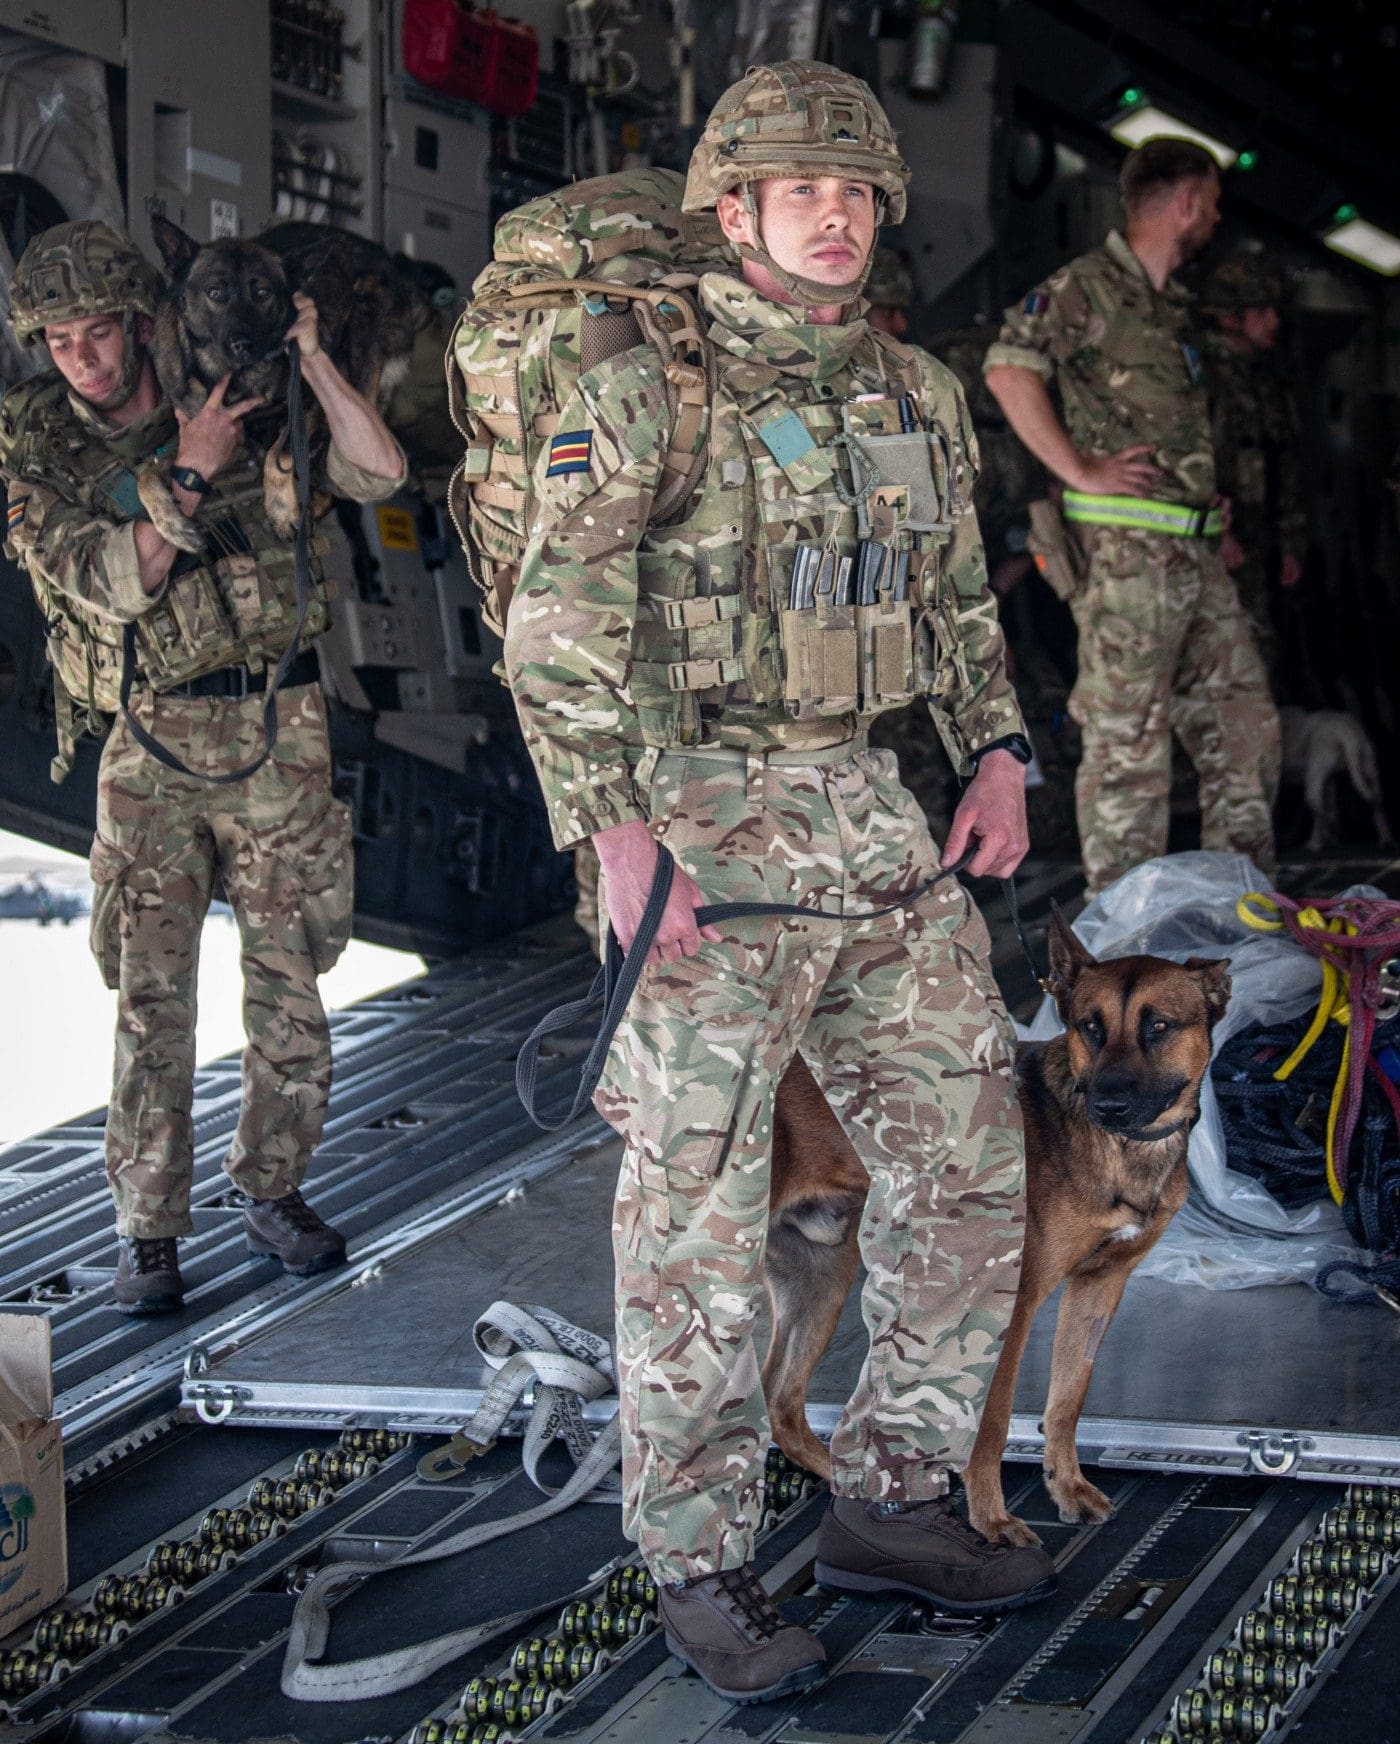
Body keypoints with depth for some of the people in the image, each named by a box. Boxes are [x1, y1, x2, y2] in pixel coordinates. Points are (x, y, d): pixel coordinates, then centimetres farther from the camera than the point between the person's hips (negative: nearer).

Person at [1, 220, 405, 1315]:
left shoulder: (234, 408, 4)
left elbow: (377, 473, -5)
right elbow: (108, 583, -12)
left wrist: (306, 355, -10)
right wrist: (186, 475, -16)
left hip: (278, 733, 2)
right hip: (152, 744, -1)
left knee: (290, 980, 7)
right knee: (153, 994, -4)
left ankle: (271, 1190, 23)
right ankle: (149, 1234, 4)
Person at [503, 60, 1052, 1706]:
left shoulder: (918, 396, 11)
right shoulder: (641, 399, -8)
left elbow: (958, 601, 22)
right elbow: (556, 641, -11)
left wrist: (997, 753, 7)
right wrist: (619, 845, -19)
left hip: (871, 819, 7)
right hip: (703, 825, -6)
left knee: (967, 1160, 8)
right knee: (699, 1213, -1)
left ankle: (889, 1501, 22)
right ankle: (699, 1566, 10)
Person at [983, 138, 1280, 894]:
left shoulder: (1170, 302, 21)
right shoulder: (1087, 286, -6)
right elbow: (1010, 370, -19)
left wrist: (1208, 495, 16)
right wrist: (1084, 473, -18)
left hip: (1196, 551, 9)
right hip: (1126, 548, -9)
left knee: (1245, 729, 10)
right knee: (1129, 744, -5)